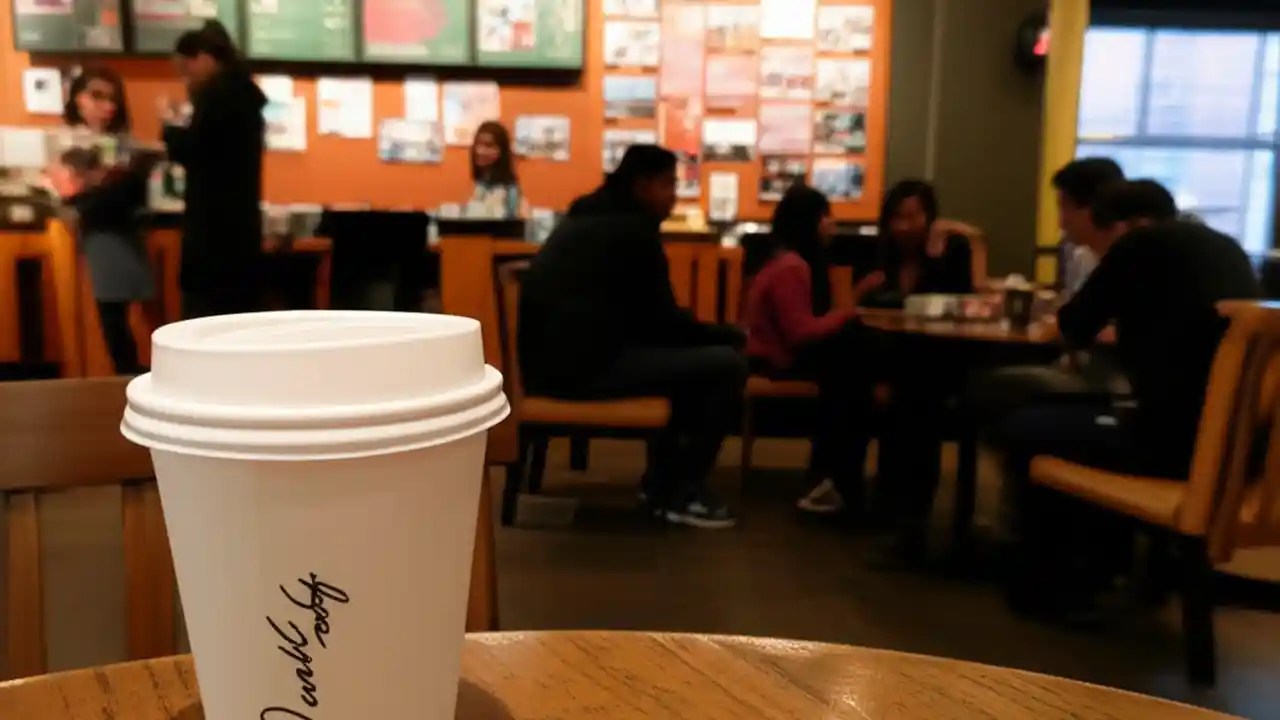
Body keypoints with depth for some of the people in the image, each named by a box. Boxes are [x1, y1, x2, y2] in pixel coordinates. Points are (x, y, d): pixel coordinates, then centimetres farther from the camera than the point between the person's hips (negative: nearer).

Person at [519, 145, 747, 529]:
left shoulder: (585, 218, 22)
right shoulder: (633, 228, -7)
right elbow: (661, 320, -6)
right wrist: (733, 334, 10)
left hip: (551, 358, 10)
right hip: (588, 364, -10)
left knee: (682, 352, 28)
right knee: (728, 364, -5)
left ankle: (662, 480, 27)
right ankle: (684, 492, 8)